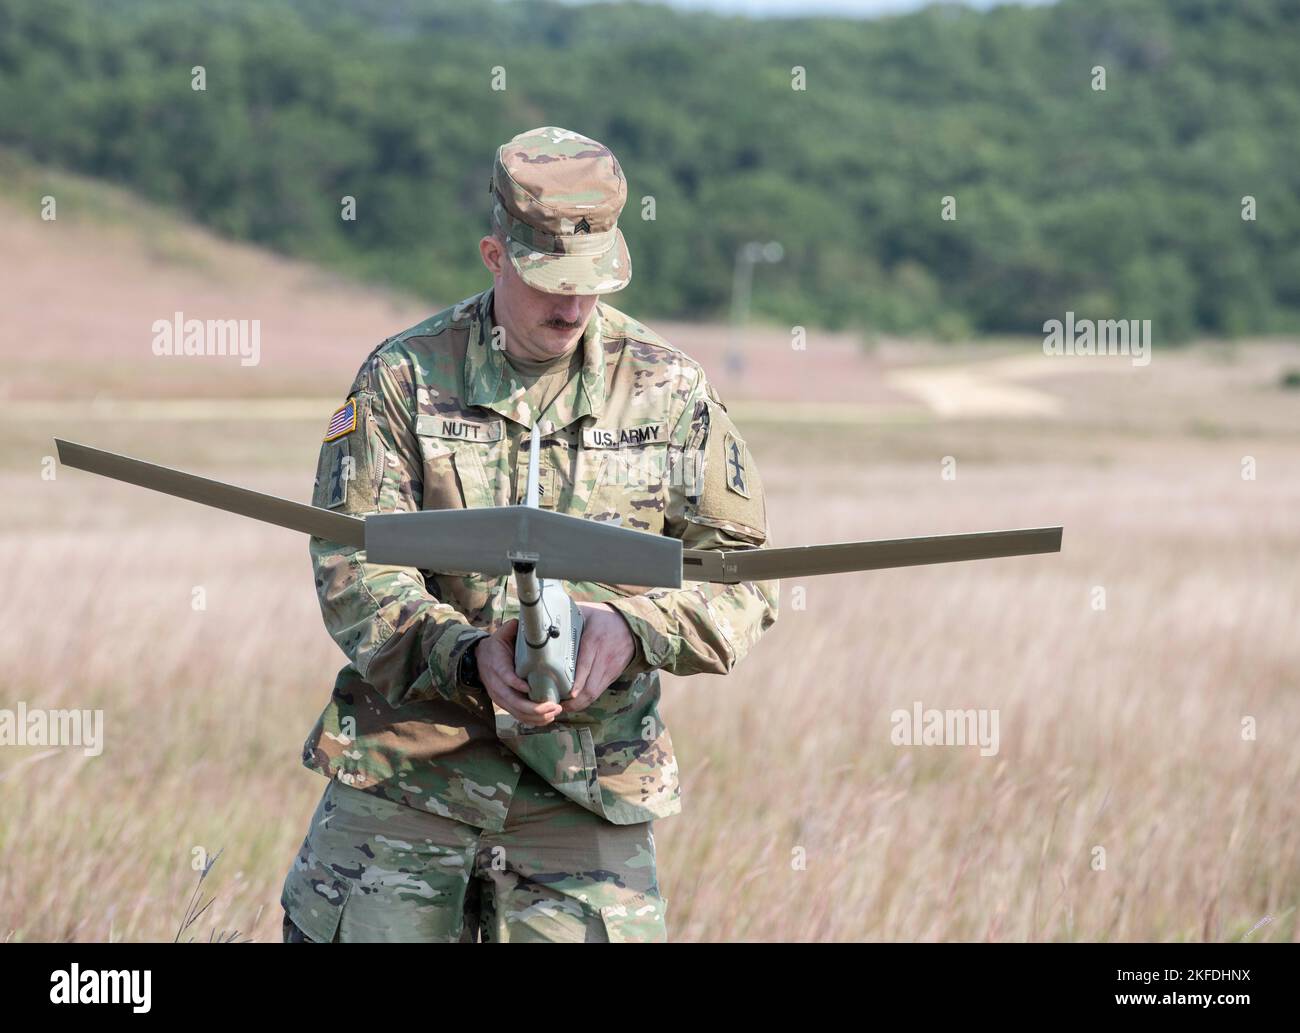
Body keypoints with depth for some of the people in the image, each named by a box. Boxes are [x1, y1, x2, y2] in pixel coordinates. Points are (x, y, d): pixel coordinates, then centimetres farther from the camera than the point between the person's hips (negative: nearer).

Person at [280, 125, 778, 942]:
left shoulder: (670, 390, 3)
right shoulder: (404, 378, -1)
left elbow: (744, 575, 4)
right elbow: (354, 568, -7)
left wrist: (634, 626, -16)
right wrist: (466, 655, -26)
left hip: (588, 790, 1)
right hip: (409, 767, -1)